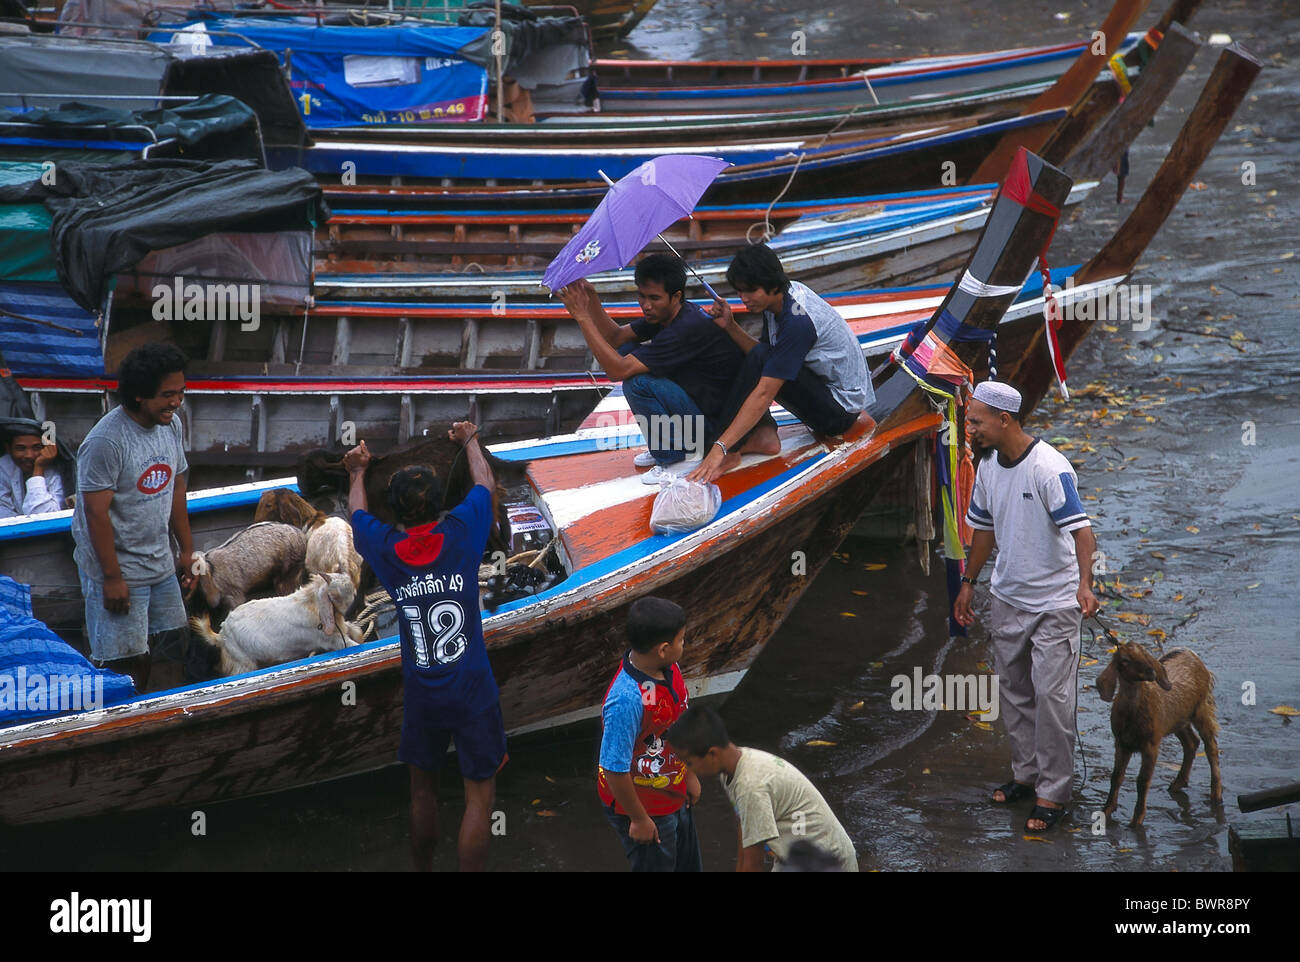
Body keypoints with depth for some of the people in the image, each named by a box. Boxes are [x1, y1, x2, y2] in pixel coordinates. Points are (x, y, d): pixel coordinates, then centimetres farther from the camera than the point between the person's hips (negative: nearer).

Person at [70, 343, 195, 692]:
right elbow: (97, 512, -20)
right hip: (118, 569, -8)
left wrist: (187, 549, 16)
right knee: (127, 663, -5)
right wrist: (112, 578, -19)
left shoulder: (171, 425, 2)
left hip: (161, 567, 8)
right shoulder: (106, 441, -22)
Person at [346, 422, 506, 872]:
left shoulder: (385, 548, -8)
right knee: (479, 795, 3)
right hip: (473, 690, -2)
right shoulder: (460, 534, -13)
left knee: (422, 789, 19)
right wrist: (469, 440, 28)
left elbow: (358, 512, 17)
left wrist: (357, 473, 37)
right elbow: (485, 481, 9)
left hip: (421, 694, 2)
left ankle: (424, 870, 31)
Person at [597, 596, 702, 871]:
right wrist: (639, 819, -18)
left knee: (687, 864, 25)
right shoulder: (627, 700, -37)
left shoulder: (668, 669, -10)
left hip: (674, 797, 8)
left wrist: (689, 775, 18)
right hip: (643, 807, -8)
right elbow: (614, 769, -29)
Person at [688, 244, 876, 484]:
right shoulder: (785, 294, -2)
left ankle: (729, 450, -21)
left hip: (841, 410, -10)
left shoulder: (798, 321, -28)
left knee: (761, 359, -27)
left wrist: (720, 448, -34)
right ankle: (763, 433, -7)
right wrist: (730, 326, -12)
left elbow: (764, 394, -32)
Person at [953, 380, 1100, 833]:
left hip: (1054, 602, -8)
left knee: (1051, 696, -6)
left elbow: (1081, 530, -29)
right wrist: (969, 583, 20)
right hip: (1007, 598, 8)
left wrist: (1084, 584, -43)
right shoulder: (988, 466, 3)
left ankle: (1052, 794, 1)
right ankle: (1026, 774, 30)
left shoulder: (1049, 468, -22)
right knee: (1013, 691, 15)